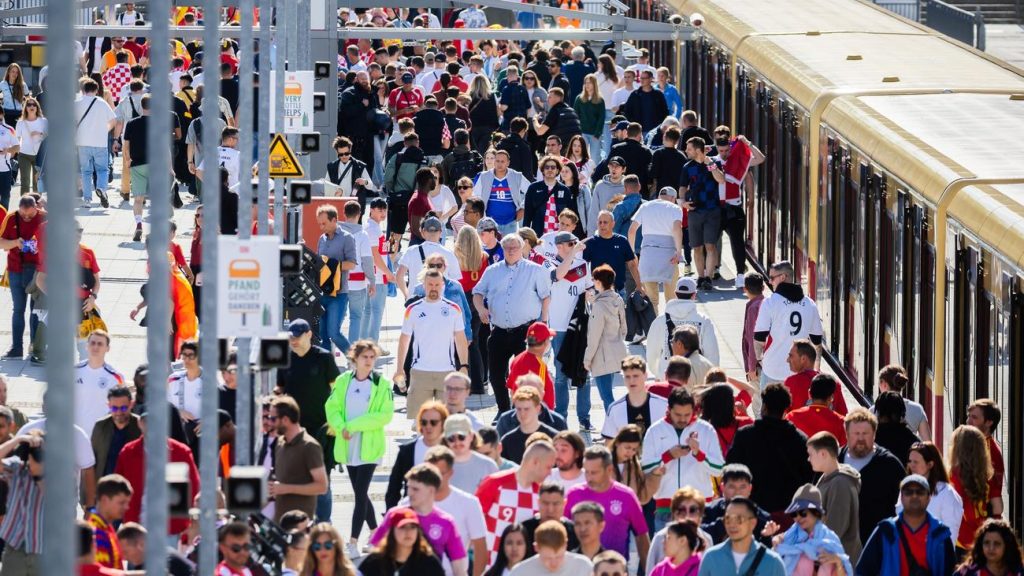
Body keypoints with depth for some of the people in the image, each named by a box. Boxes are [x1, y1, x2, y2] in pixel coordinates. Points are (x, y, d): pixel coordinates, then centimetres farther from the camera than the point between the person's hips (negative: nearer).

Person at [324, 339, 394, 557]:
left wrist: (354, 425, -15)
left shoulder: (382, 384, -5)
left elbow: (385, 415, -11)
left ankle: (353, 543, -10)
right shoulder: (342, 381, 5)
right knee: (360, 493, 13)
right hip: (347, 446, 4)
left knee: (360, 494, -9)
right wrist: (341, 427, -15)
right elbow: (332, 407, 4)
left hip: (369, 447, -4)